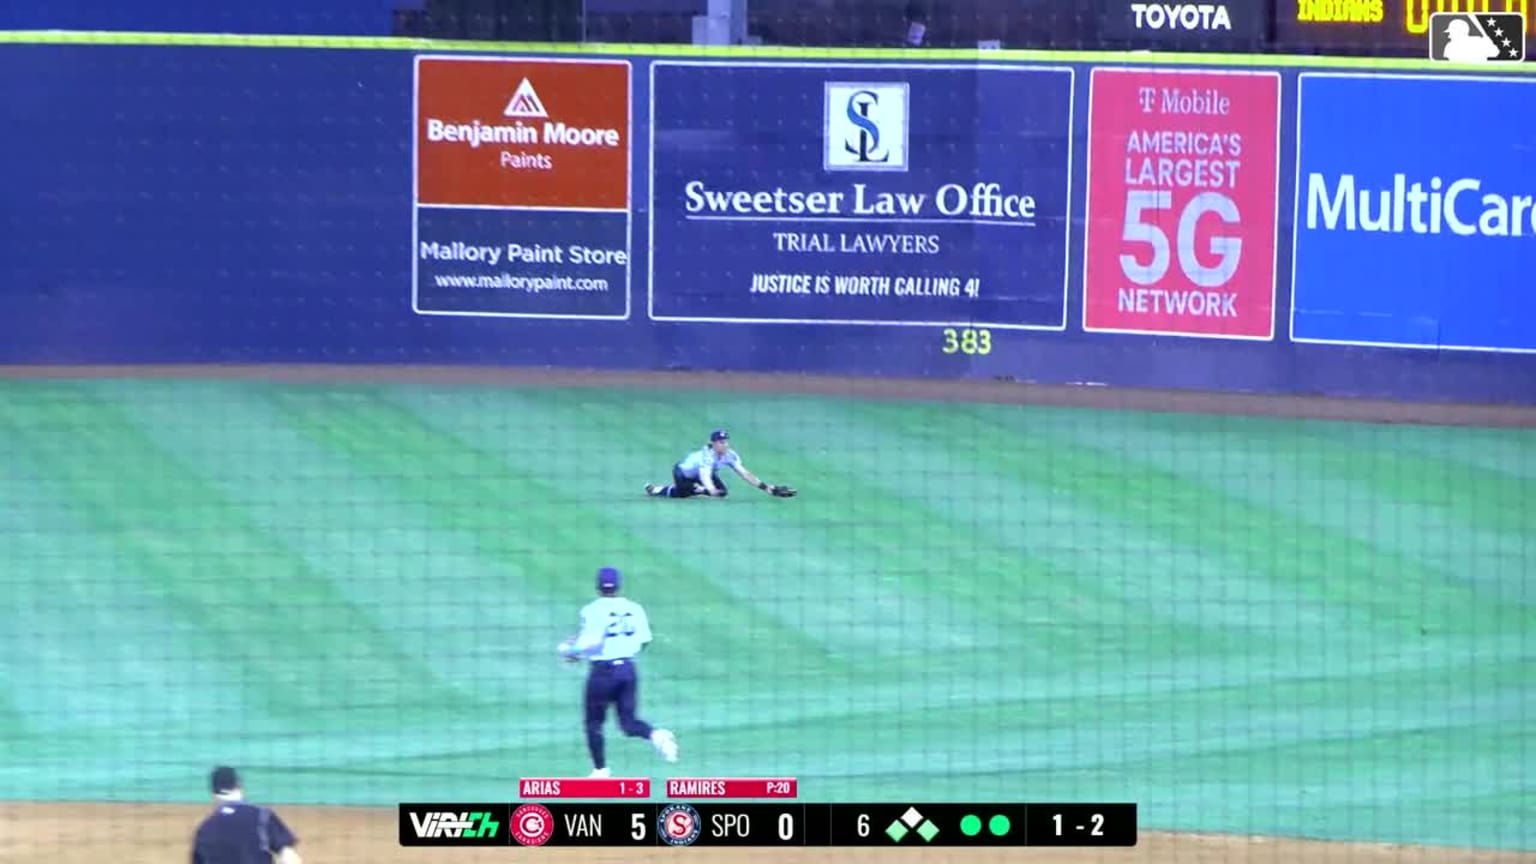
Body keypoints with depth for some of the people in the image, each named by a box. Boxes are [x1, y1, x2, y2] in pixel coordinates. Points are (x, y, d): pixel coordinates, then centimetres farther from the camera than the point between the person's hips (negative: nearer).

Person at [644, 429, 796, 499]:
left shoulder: (730, 455, -21)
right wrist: (712, 491, -76)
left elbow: (745, 474, -21)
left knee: (722, 491, -9)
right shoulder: (707, 455, -40)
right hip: (682, 472, -5)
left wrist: (766, 487, -29)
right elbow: (705, 476, -56)